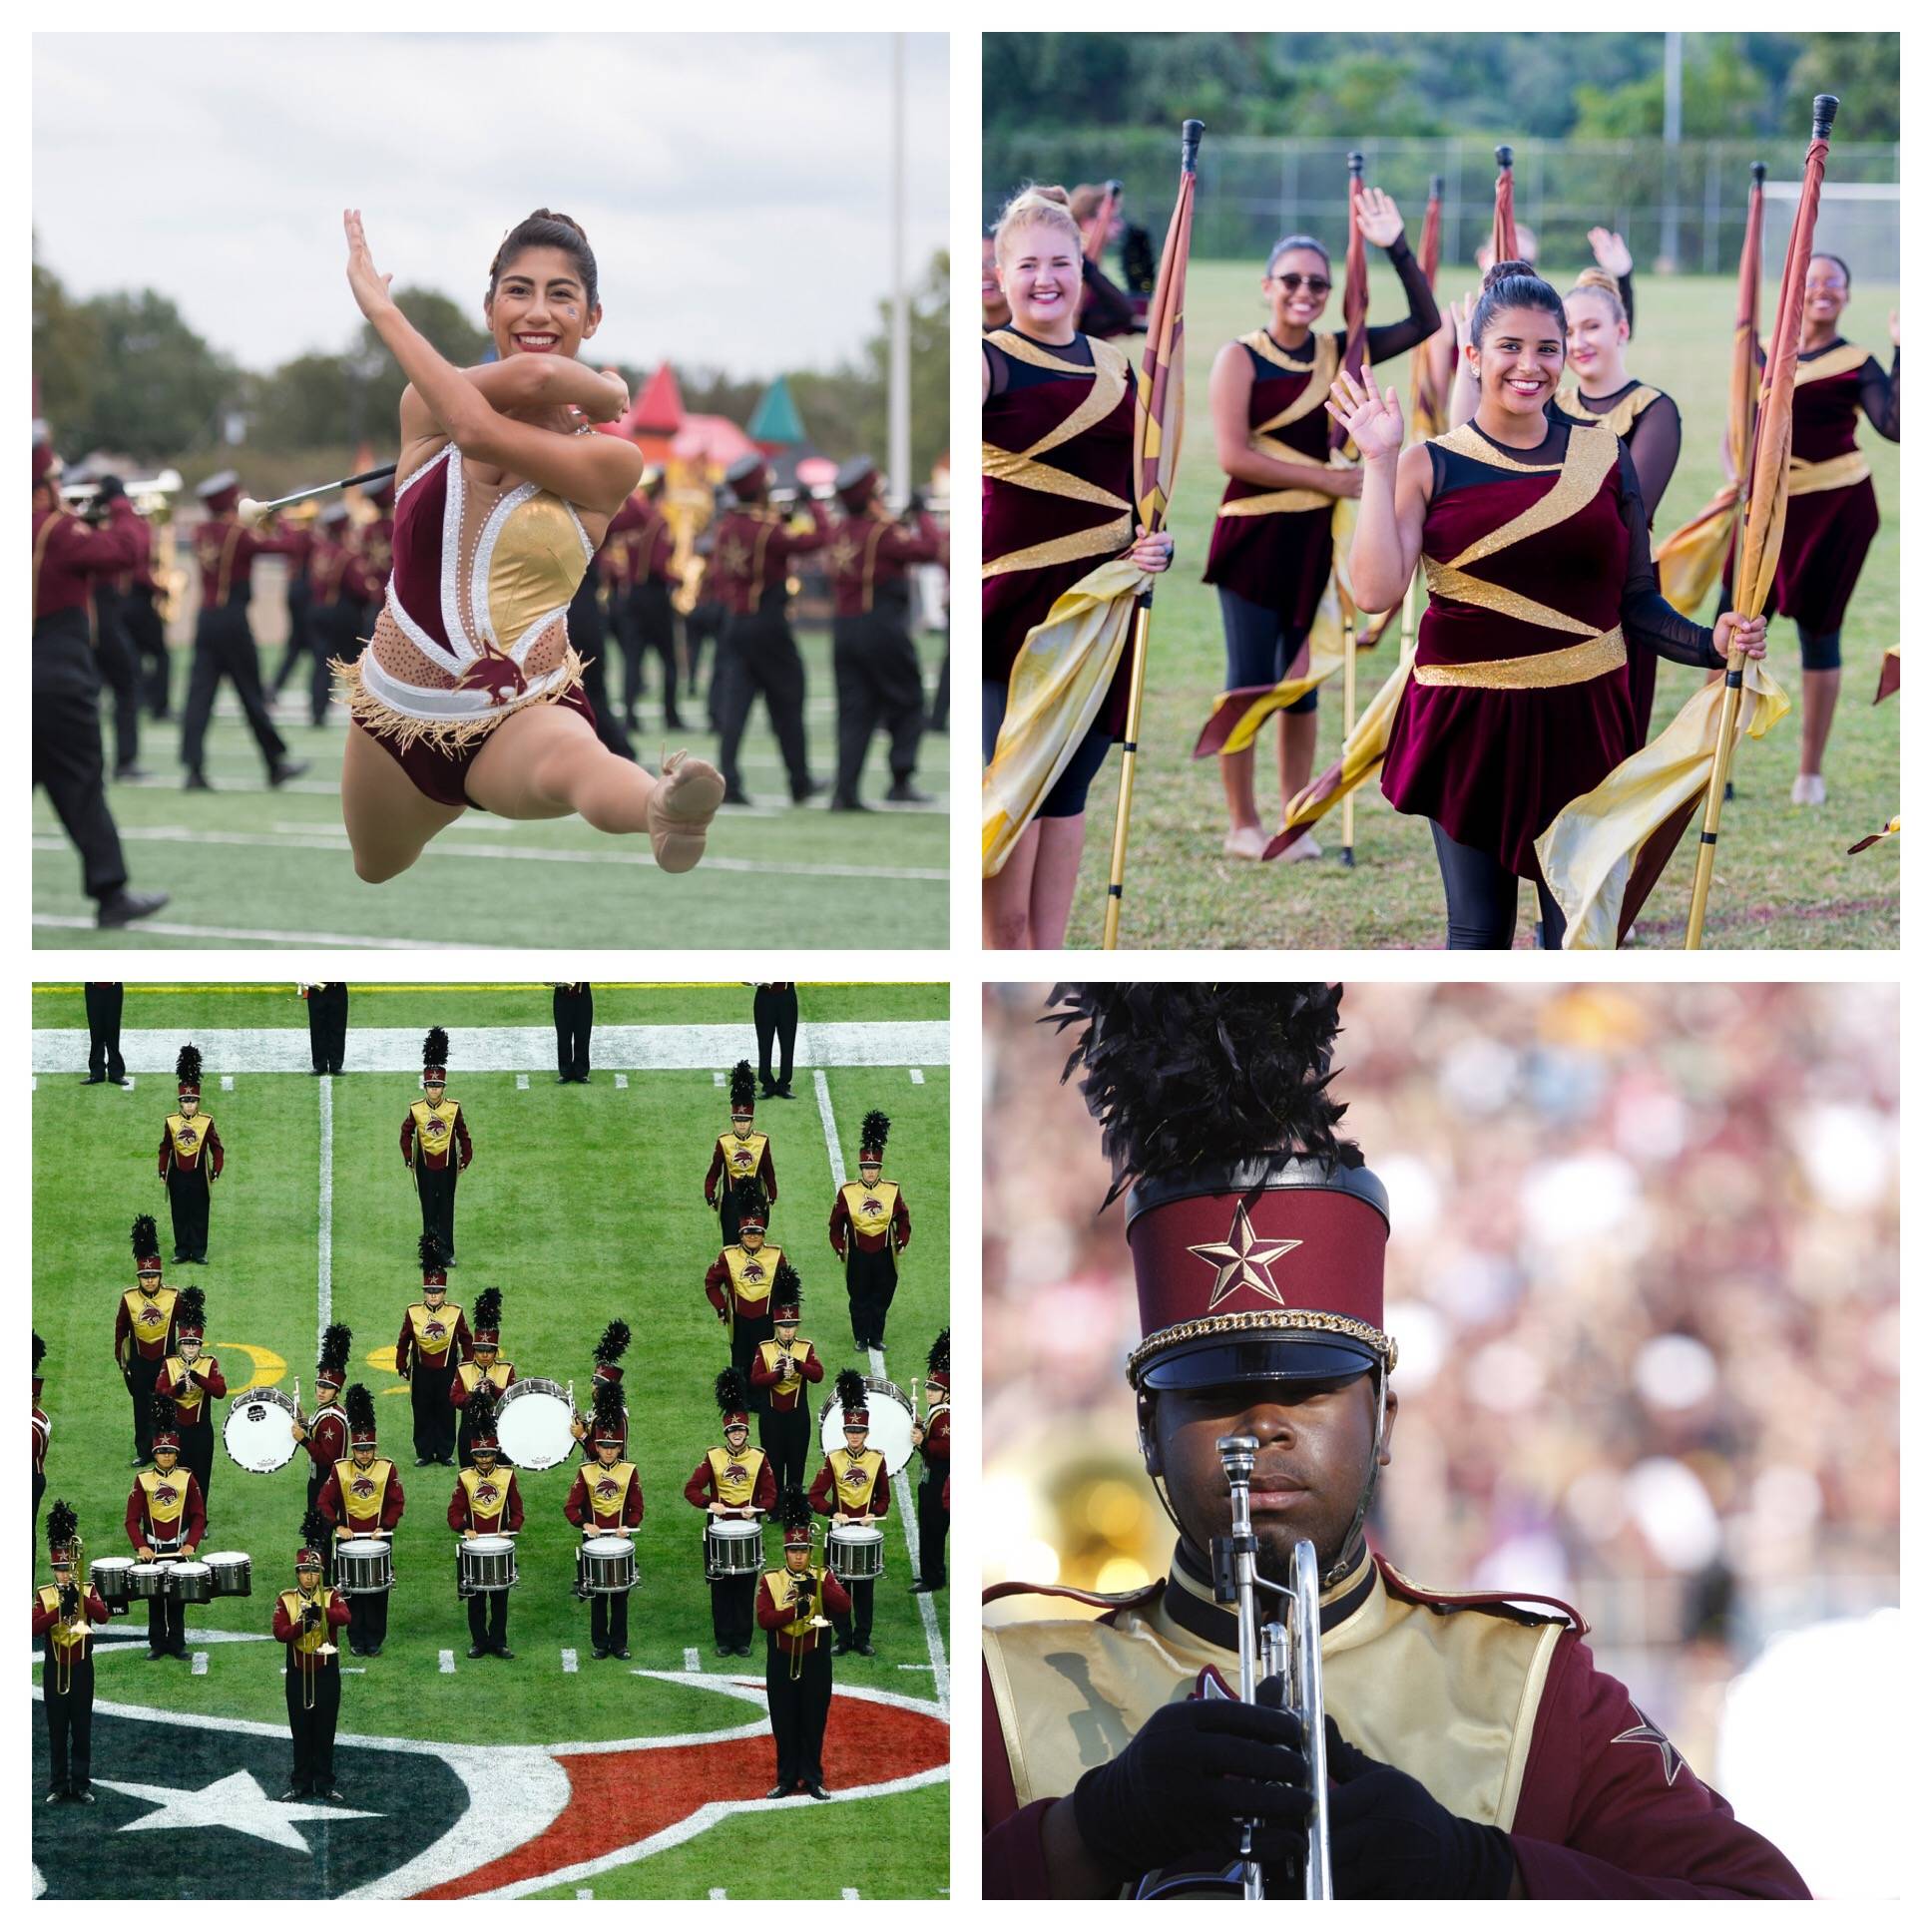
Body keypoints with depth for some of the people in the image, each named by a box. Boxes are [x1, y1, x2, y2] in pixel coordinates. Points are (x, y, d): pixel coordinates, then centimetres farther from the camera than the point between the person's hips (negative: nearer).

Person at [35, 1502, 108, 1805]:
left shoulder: (88, 1591, 2)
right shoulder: (43, 1594, 2)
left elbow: (102, 1616, -16)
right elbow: (35, 1627, -12)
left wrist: (80, 1598, -29)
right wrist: (59, 1610, -25)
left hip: (81, 1668, 0)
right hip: (54, 1669, 0)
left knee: (82, 1731, 3)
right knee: (57, 1731, 3)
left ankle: (82, 1786, 9)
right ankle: (58, 1787, 8)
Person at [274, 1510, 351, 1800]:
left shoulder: (331, 1596, -1)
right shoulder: (286, 1600, 2)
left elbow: (344, 1616, -22)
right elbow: (279, 1632, -10)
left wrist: (320, 1612, -39)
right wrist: (301, 1625, -27)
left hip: (326, 1673, -1)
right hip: (297, 1674, 1)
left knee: (325, 1731, 5)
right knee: (300, 1732, 5)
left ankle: (325, 1783, 13)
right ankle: (300, 1784, 12)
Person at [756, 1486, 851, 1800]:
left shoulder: (824, 1577, 1)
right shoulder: (770, 1580, 0)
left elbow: (844, 1606, -15)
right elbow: (763, 1618, -11)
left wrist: (818, 1587, -27)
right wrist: (794, 1610, -23)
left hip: (815, 1660, 0)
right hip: (781, 1661, 0)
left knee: (814, 1723, 5)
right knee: (784, 1724, 5)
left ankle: (813, 1780, 13)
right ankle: (787, 1780, 14)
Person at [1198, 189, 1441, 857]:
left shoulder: (1339, 352, 7)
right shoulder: (1240, 359, -6)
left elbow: (1424, 324, 6)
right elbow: (1233, 455, -13)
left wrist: (1397, 250, -5)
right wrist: (1326, 478, -14)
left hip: (1316, 537, 4)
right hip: (1254, 533, -4)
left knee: (1301, 682, 9)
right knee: (1249, 681, -2)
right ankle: (1242, 824, 7)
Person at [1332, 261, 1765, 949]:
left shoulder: (1602, 454, 4)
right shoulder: (1430, 466, -1)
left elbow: (1638, 602, 7)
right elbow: (1376, 591, -13)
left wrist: (1712, 642, -11)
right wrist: (1379, 463, -11)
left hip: (1582, 718, 1)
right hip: (1469, 722, -1)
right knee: (1478, 931, 6)